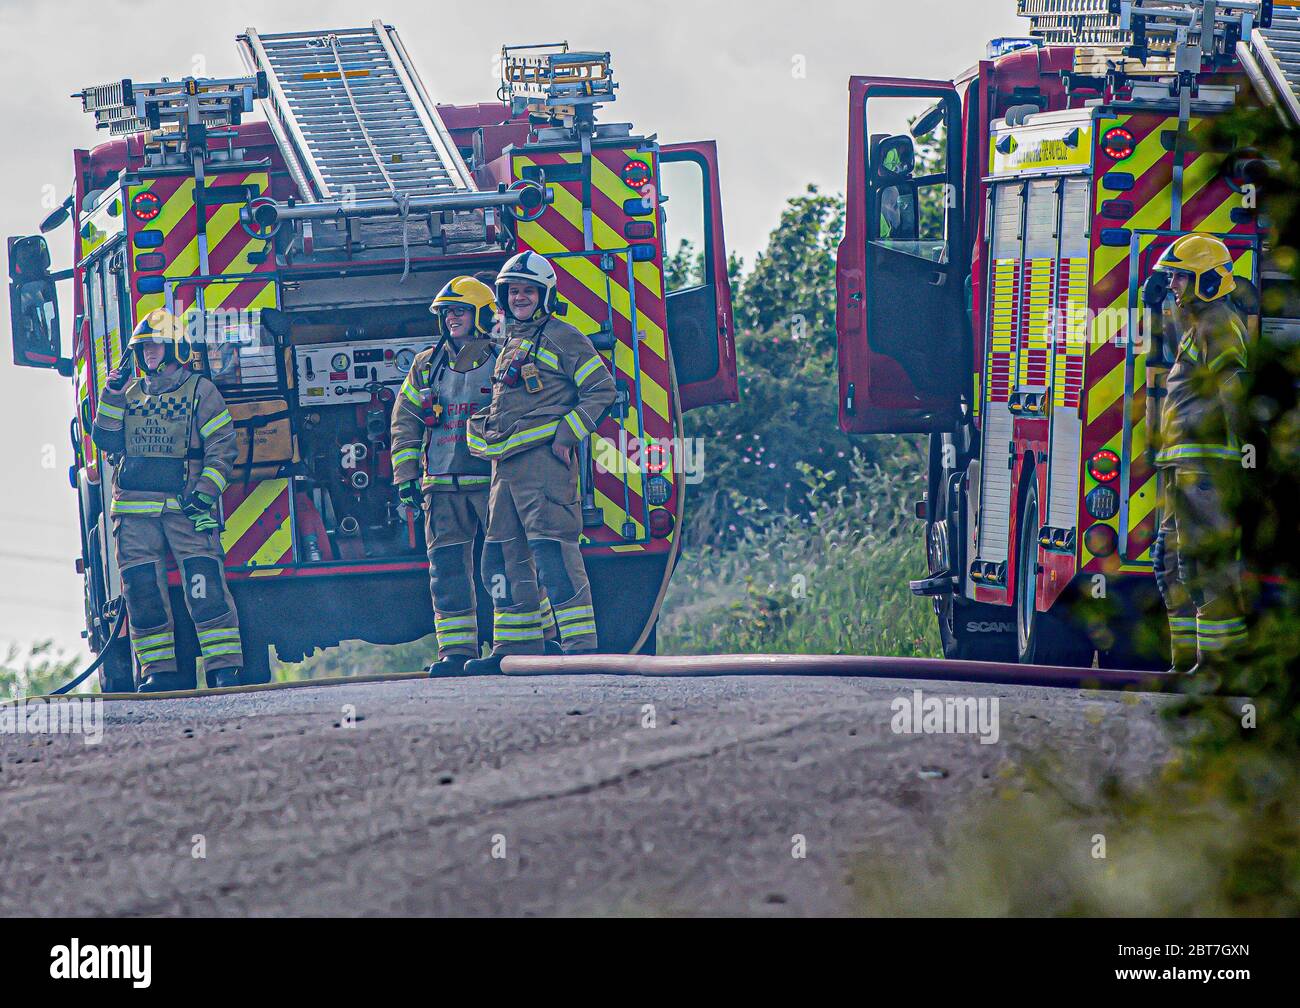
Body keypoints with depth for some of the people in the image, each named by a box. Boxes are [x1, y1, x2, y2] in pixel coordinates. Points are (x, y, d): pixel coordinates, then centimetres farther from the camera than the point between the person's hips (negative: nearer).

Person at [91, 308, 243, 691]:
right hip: (134, 511, 4)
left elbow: (222, 447, 0)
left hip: (185, 506, -4)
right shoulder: (131, 394, 19)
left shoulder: (200, 391, 5)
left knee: (206, 588, -12)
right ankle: (161, 671, 7)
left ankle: (225, 667, -14)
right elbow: (105, 440, 12)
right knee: (143, 593, 1)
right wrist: (112, 393, 3)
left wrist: (205, 493, -11)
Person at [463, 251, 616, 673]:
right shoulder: (510, 345, 24)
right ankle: (517, 646, 15)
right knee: (503, 555, 9)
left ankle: (580, 642, -14)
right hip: (506, 464, 9)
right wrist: (486, 440, 18)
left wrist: (568, 435, -11)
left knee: (552, 551, -15)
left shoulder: (562, 338, -1)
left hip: (544, 458, -9)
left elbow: (602, 390, -4)